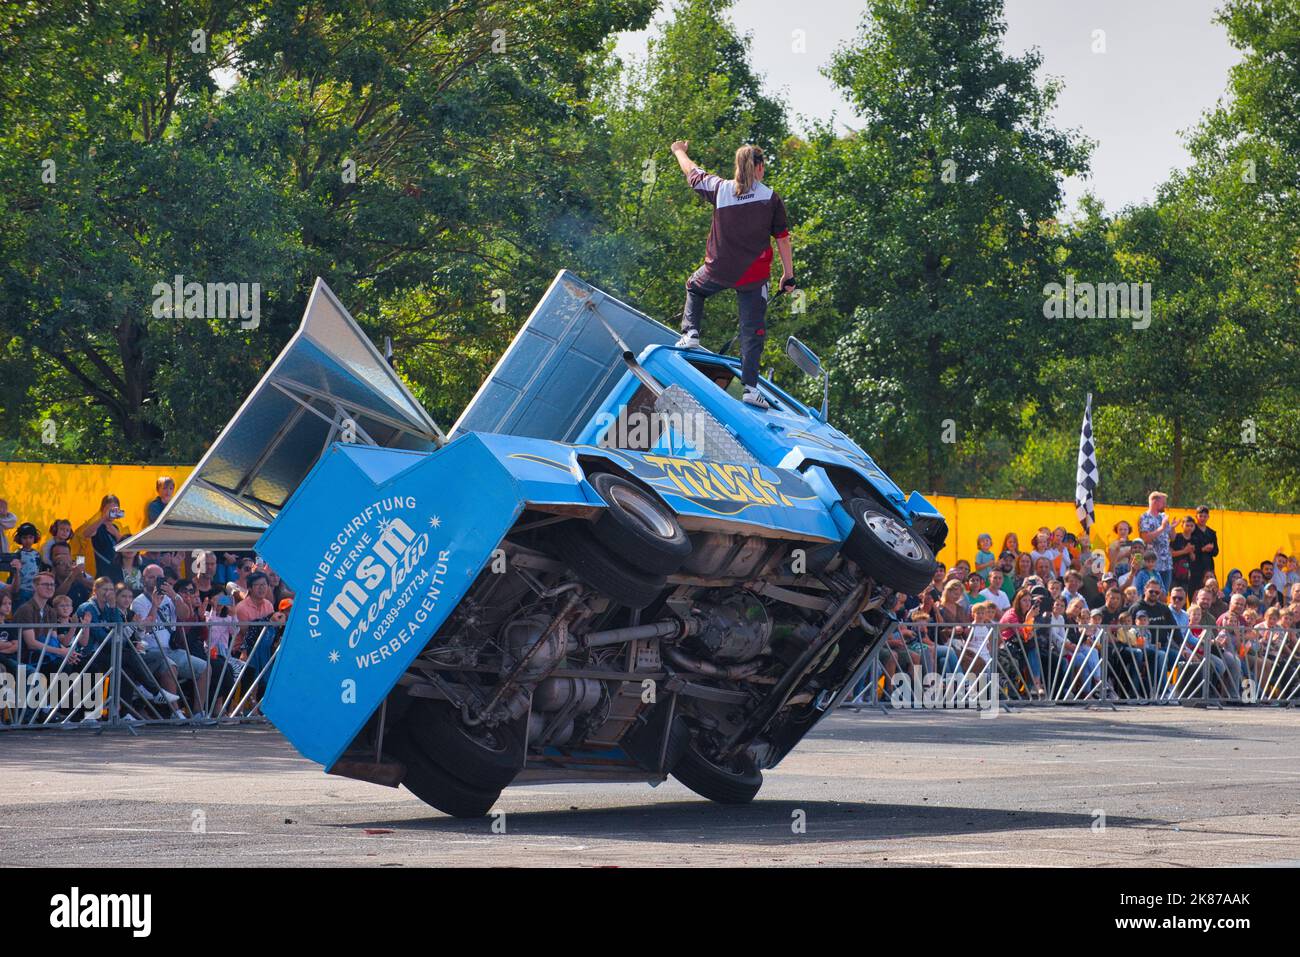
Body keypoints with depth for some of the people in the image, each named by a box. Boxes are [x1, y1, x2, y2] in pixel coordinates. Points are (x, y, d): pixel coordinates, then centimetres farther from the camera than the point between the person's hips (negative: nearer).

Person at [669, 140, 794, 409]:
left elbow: (691, 172, 16)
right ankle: (750, 386, -6)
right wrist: (788, 274, 6)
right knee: (752, 330, 2)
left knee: (694, 288, 34)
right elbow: (782, 238, -1)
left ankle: (690, 332, 17)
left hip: (718, 270, 1)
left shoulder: (720, 189, -2)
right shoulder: (771, 198, -3)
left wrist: (679, 151, 37)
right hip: (754, 275, -1)